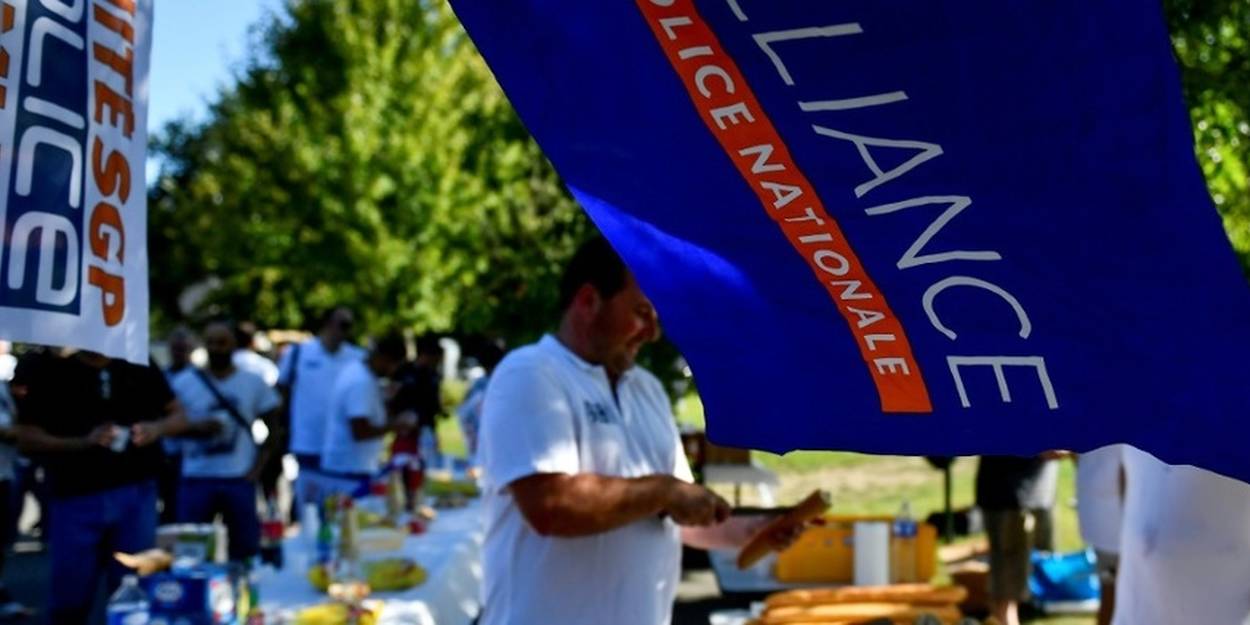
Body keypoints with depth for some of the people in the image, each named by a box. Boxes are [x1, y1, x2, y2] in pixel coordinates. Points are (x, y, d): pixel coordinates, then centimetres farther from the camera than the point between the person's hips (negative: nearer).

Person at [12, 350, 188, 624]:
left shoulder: (140, 367, 7)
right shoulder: (49, 371, 0)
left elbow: (179, 417, 13)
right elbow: (27, 438, -5)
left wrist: (157, 428, -11)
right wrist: (84, 442, -20)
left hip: (136, 495, 2)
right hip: (75, 498, -1)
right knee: (70, 602, 3)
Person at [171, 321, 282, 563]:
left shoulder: (253, 383, 4)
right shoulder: (184, 382, 2)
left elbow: (272, 428, 8)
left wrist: (258, 466, -2)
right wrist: (196, 428, -14)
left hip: (239, 479, 0)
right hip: (196, 479, 0)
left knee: (244, 549, 6)